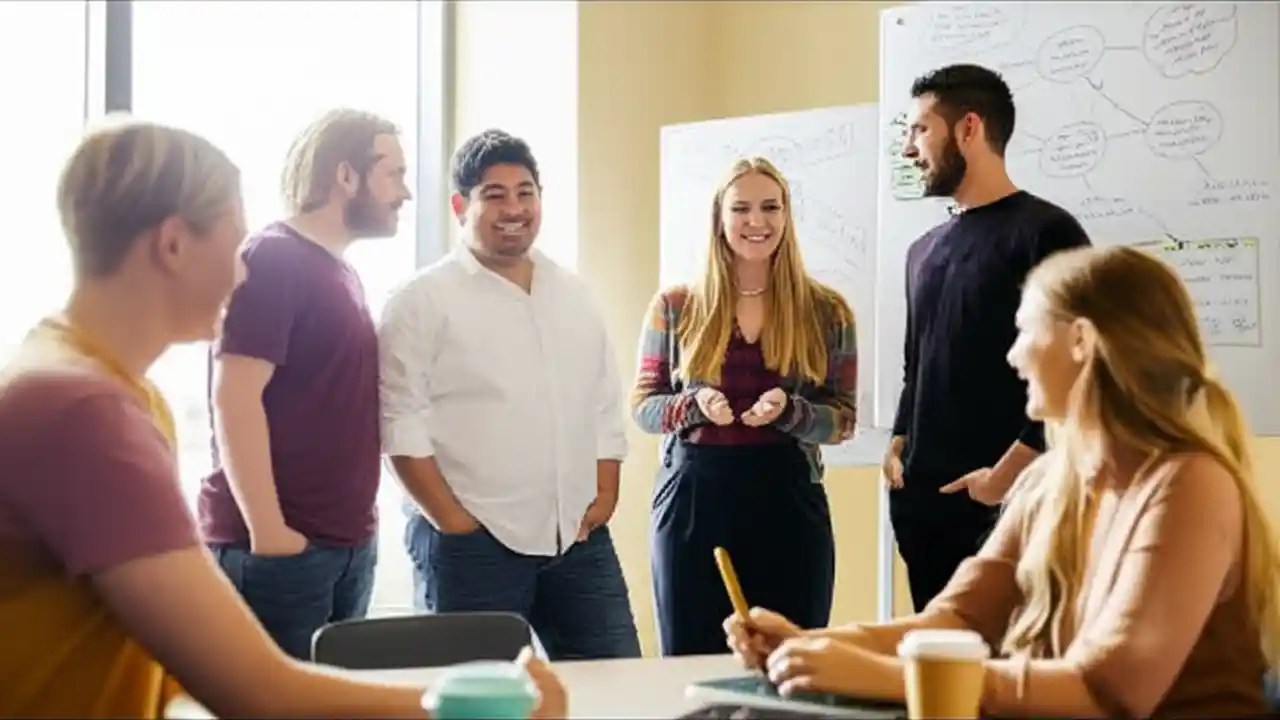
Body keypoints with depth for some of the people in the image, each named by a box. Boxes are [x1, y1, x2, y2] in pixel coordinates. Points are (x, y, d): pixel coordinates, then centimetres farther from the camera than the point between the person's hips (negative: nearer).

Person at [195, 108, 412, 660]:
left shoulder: (341, 272, 17)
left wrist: (358, 525, 15)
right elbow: (233, 398, -18)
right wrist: (267, 531, -21)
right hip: (280, 544, -9)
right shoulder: (272, 259, -10)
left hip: (349, 543, 9)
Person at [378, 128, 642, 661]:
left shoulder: (573, 294, 15)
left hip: (579, 538, 5)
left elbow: (606, 406, 17)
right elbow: (402, 426, -10)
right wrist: (454, 523, -13)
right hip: (472, 545, -5)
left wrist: (604, 497, 6)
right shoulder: (422, 302, -4)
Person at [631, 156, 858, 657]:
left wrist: (789, 411, -16)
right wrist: (696, 404, -14)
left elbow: (843, 420, 4)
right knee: (691, 665, 1)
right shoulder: (674, 307, 5)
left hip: (788, 502, 0)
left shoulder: (826, 312, 5)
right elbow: (642, 407, 7)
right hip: (693, 500, 0)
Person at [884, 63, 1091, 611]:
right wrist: (897, 449, 9)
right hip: (919, 499, 7)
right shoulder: (924, 251, 19)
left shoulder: (1045, 233, -5)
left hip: (1007, 500, -7)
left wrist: (1006, 475, -15)